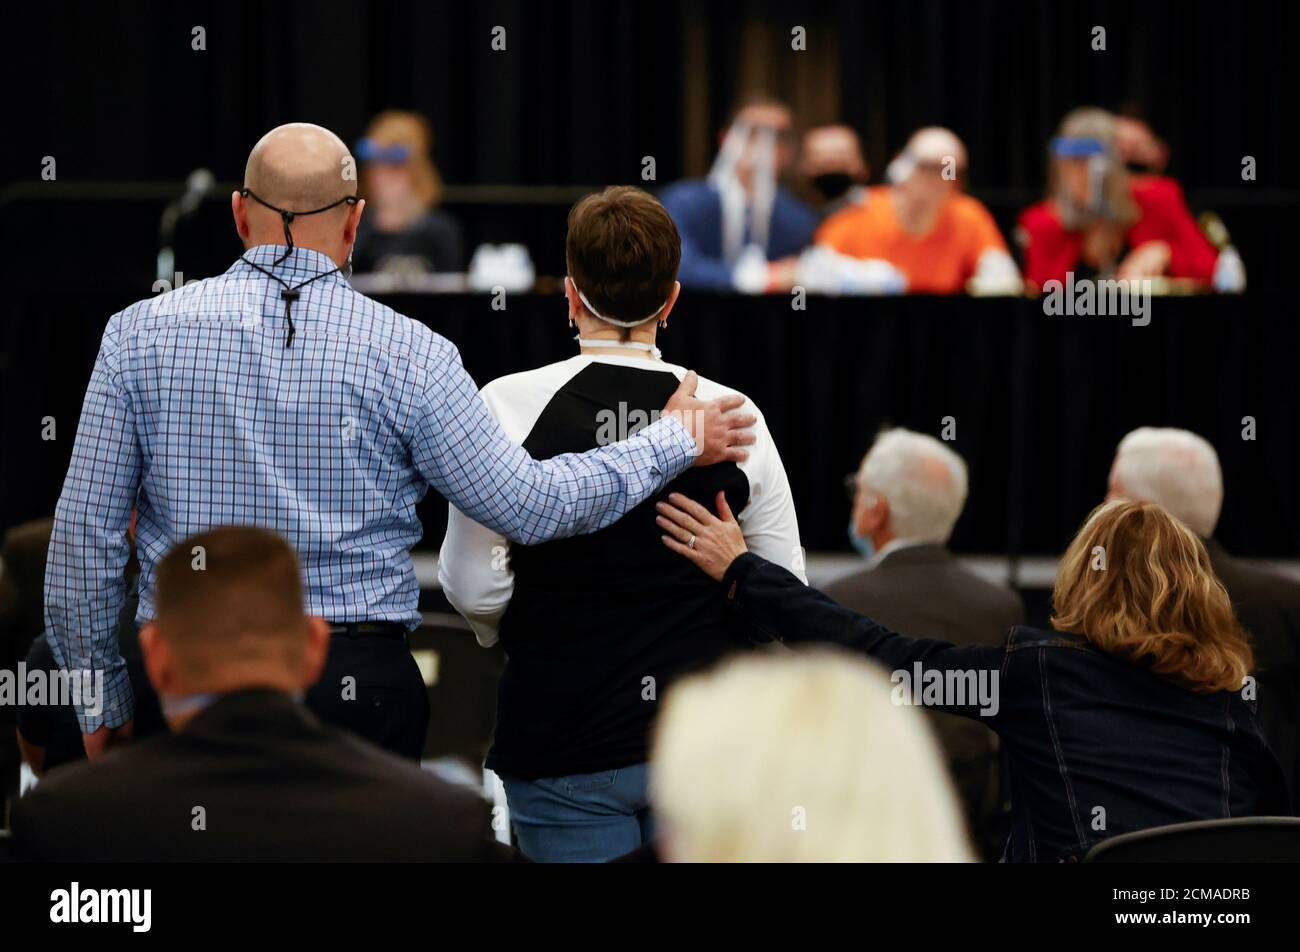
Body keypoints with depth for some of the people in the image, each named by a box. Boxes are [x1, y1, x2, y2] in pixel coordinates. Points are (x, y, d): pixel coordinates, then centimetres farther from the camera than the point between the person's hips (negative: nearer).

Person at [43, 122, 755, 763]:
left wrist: (101, 701, 12)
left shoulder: (141, 333, 1)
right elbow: (529, 505, 2)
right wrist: (674, 443, 16)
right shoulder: (408, 354, -3)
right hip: (360, 688, -1)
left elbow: (84, 532, 2)